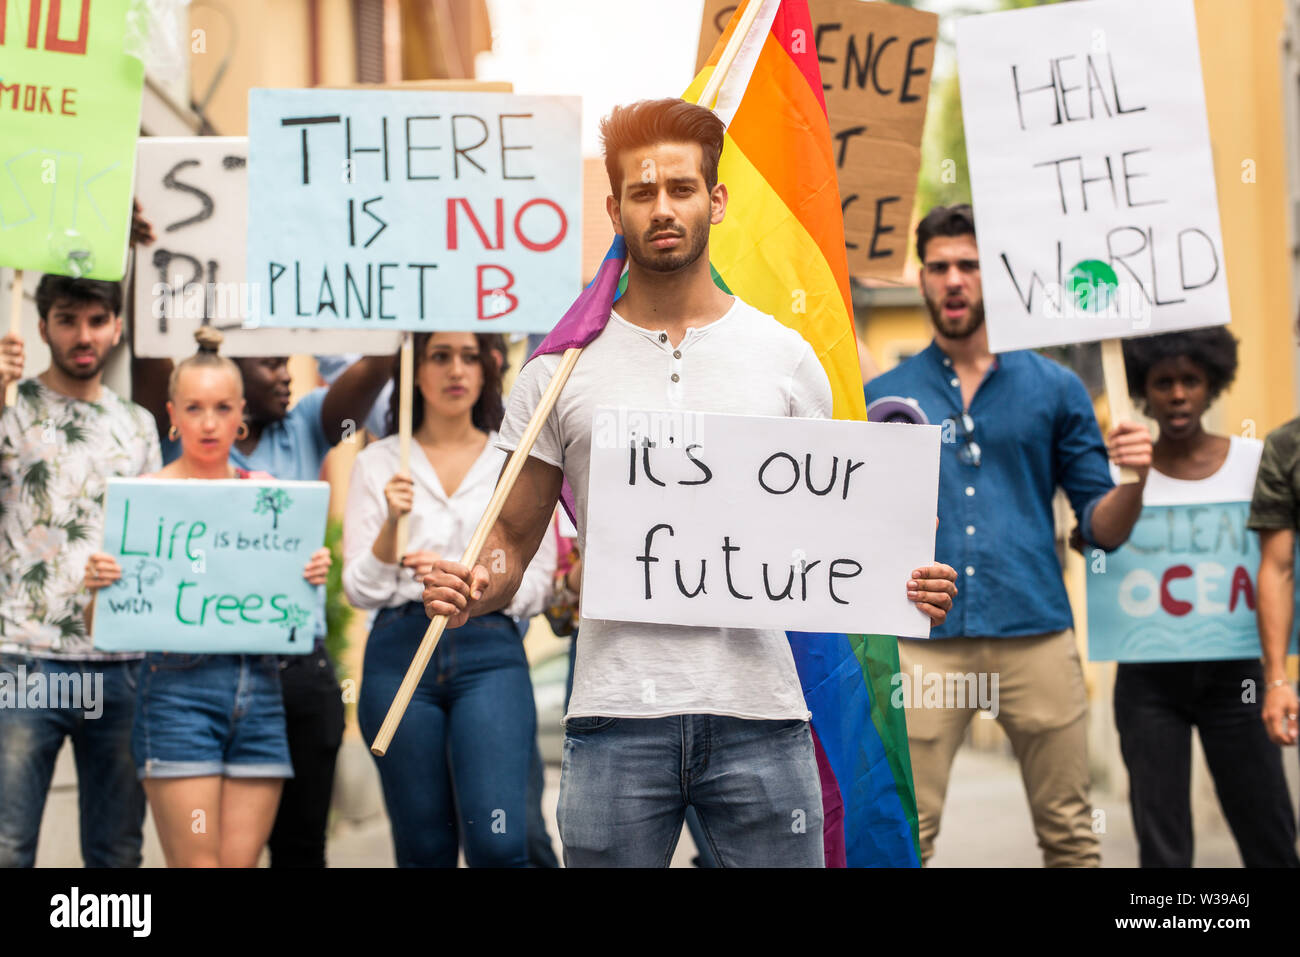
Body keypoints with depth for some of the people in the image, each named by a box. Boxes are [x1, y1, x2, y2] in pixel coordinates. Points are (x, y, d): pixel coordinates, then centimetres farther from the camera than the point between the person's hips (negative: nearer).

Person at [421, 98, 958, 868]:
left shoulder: (786, 357, 8)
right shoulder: (563, 368, 6)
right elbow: (515, 539, 10)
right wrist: (473, 590, -12)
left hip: (758, 710, 1)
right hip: (615, 716, 0)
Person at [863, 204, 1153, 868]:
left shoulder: (1054, 388, 10)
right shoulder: (884, 397, 11)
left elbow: (1102, 528, 9)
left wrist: (1135, 480, -10)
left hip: (1035, 634, 0)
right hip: (922, 639, 0)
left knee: (1070, 835, 5)